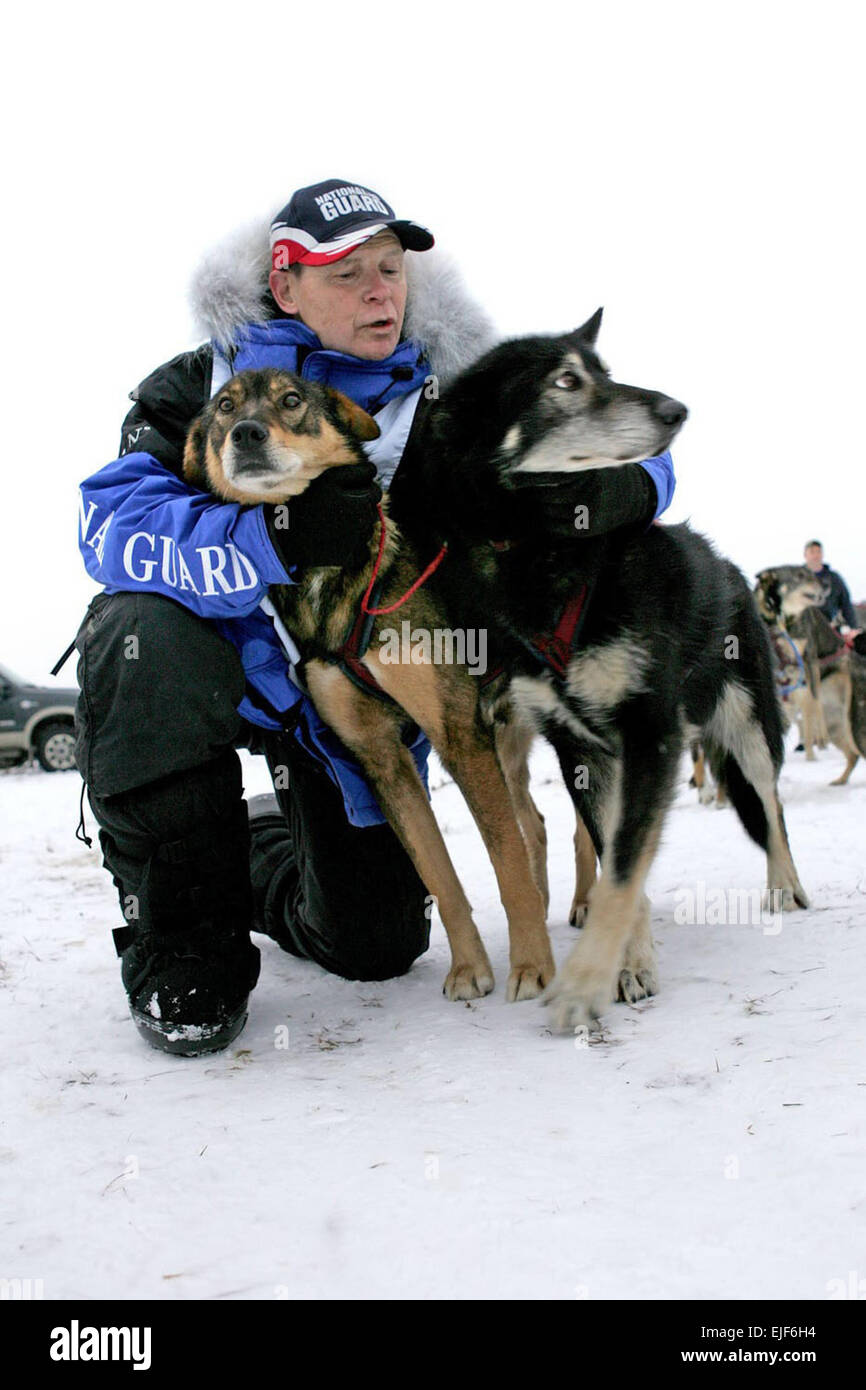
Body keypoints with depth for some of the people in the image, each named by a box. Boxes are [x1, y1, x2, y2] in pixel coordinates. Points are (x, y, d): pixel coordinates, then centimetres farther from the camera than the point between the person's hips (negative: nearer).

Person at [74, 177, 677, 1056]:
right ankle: (182, 939, -16)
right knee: (142, 630, -37)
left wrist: (619, 487, -31)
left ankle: (267, 854, 38)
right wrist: (278, 537, -44)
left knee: (377, 947, -1)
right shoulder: (205, 386, -10)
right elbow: (114, 520, -28)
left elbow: (640, 456, -4)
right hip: (237, 657, -1)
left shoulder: (449, 397, -6)